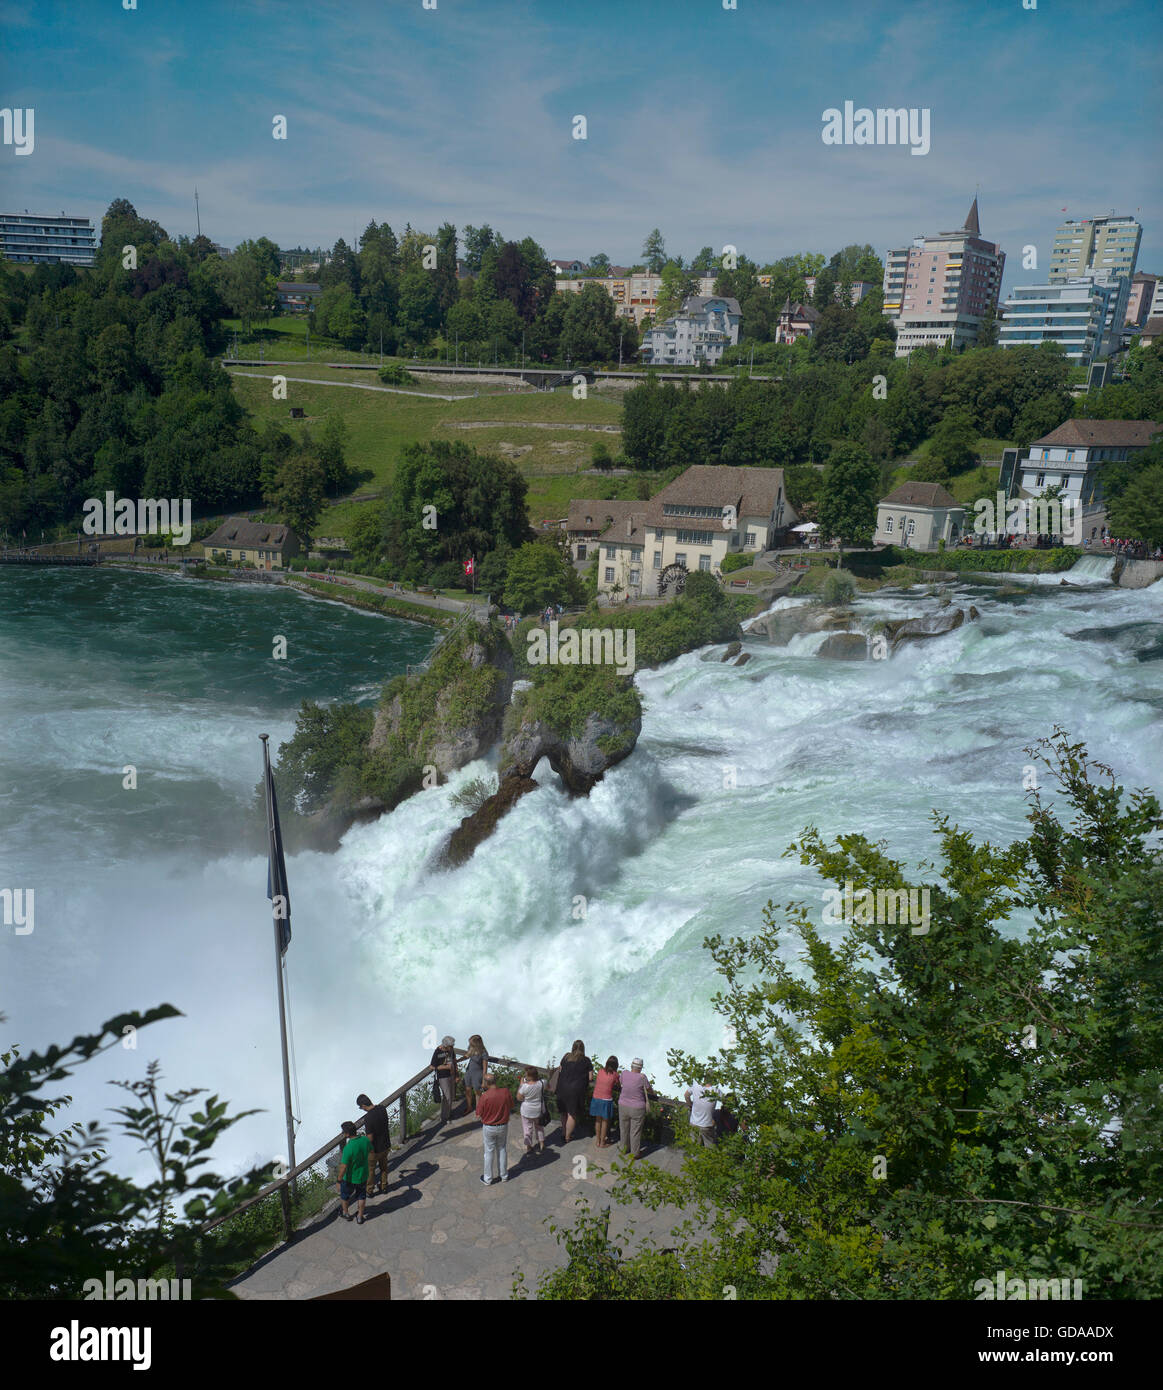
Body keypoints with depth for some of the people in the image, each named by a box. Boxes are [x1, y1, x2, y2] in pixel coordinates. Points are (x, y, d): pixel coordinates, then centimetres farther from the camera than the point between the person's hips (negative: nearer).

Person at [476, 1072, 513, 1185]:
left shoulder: (485, 1096, -26)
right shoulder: (505, 1092, -16)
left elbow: (479, 1116, -16)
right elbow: (511, 1107, 1)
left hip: (489, 1128, -3)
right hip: (503, 1126, 3)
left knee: (489, 1152, 14)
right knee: (502, 1150, 20)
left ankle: (487, 1179, 27)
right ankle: (504, 1175, 33)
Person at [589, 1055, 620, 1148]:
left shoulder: (600, 1071, 0)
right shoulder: (615, 1074, -10)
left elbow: (595, 1083, 10)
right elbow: (617, 1085, 3)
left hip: (596, 1098, 4)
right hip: (606, 1100, -4)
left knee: (598, 1120, 18)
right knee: (605, 1121, 12)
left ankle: (598, 1141, 29)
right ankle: (602, 1143, 21)